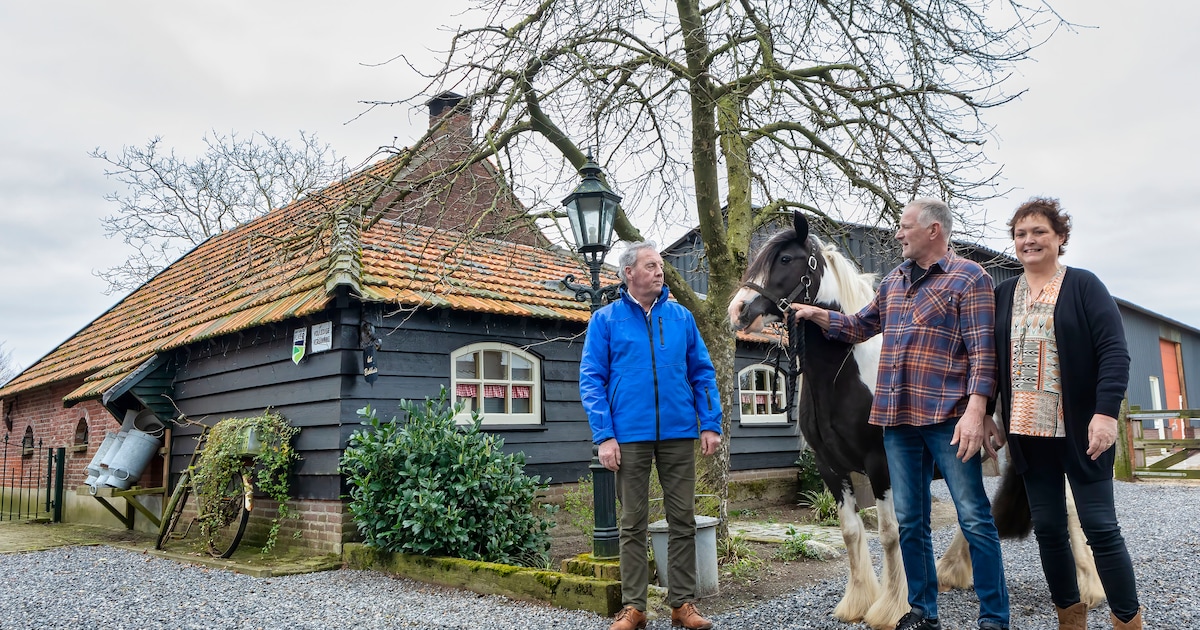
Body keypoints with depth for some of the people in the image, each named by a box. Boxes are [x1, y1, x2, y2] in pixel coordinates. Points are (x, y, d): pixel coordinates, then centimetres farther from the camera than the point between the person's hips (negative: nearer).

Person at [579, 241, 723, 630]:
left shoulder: (681, 317, 9)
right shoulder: (605, 320, 2)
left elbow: (703, 373, 10)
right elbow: (591, 380, -2)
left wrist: (711, 424, 0)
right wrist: (604, 436, -11)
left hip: (679, 434, 2)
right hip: (630, 436, -2)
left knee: (683, 520, 7)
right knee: (633, 524, 6)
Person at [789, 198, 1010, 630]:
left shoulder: (969, 278, -5)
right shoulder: (894, 280, 16)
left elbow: (982, 352, -12)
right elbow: (860, 327, 26)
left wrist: (975, 412, -21)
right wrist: (817, 314, 12)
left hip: (948, 417, -7)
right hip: (898, 417, 7)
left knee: (974, 519, -1)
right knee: (910, 521, 12)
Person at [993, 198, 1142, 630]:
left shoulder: (1084, 286, -3)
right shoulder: (1003, 295, 10)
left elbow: (1114, 353, -10)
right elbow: (993, 360, 13)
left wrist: (1106, 412, -20)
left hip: (1081, 431, -4)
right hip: (1027, 431, 4)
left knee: (1099, 526, -1)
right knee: (1047, 528, 9)